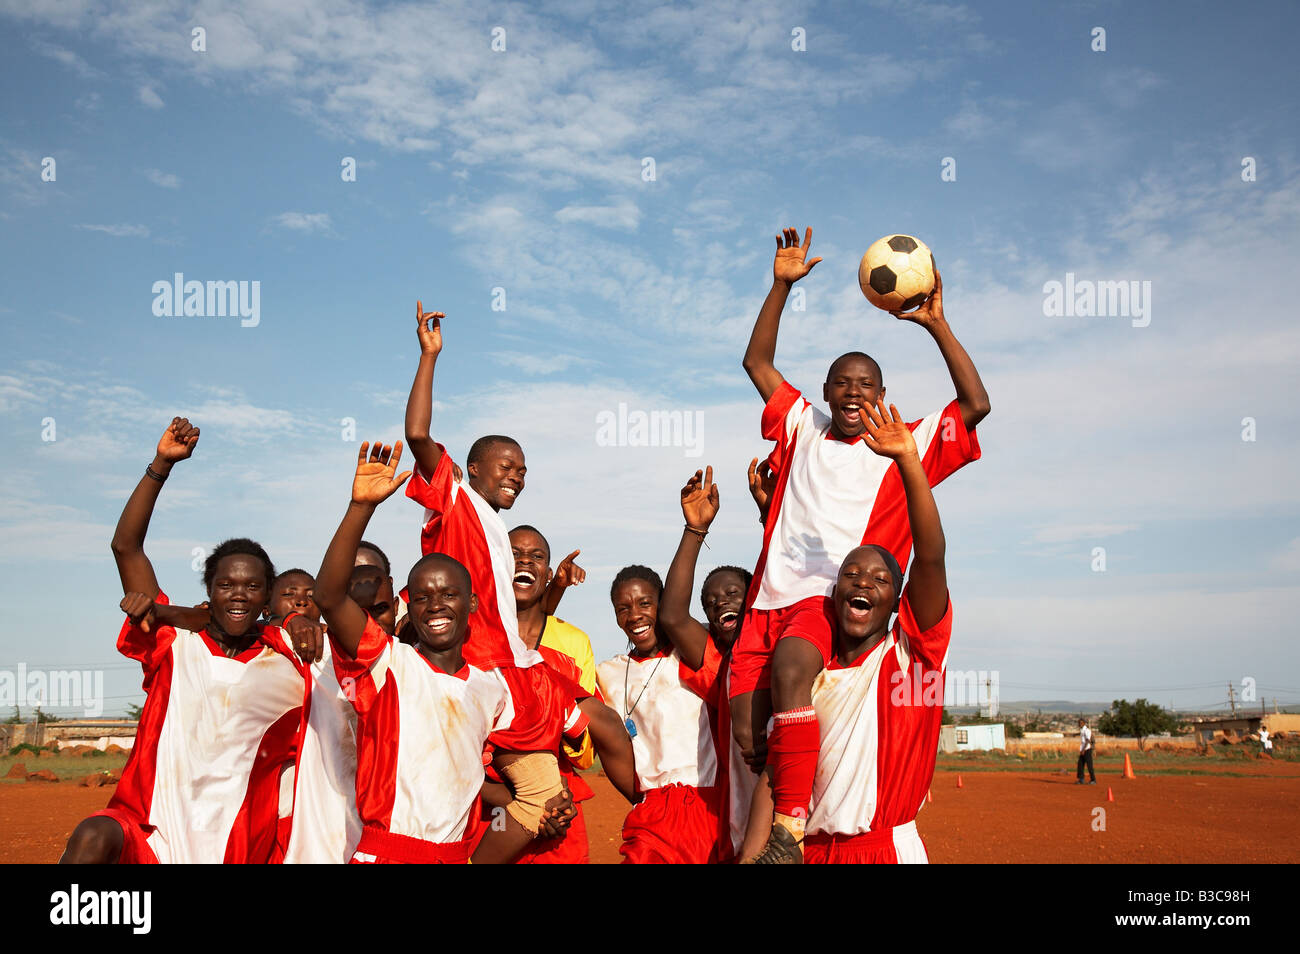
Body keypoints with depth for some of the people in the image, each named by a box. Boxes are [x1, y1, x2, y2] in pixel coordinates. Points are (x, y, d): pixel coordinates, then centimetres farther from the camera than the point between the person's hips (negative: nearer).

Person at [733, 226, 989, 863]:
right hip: (773, 597, 4)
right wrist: (782, 285, 18)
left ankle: (788, 832, -33)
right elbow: (757, 362, 26)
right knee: (747, 736, -10)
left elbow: (976, 404, 5)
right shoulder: (802, 429, 22)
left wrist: (935, 324, 2)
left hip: (838, 600, -4)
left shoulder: (908, 447, 14)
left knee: (790, 668, -36)